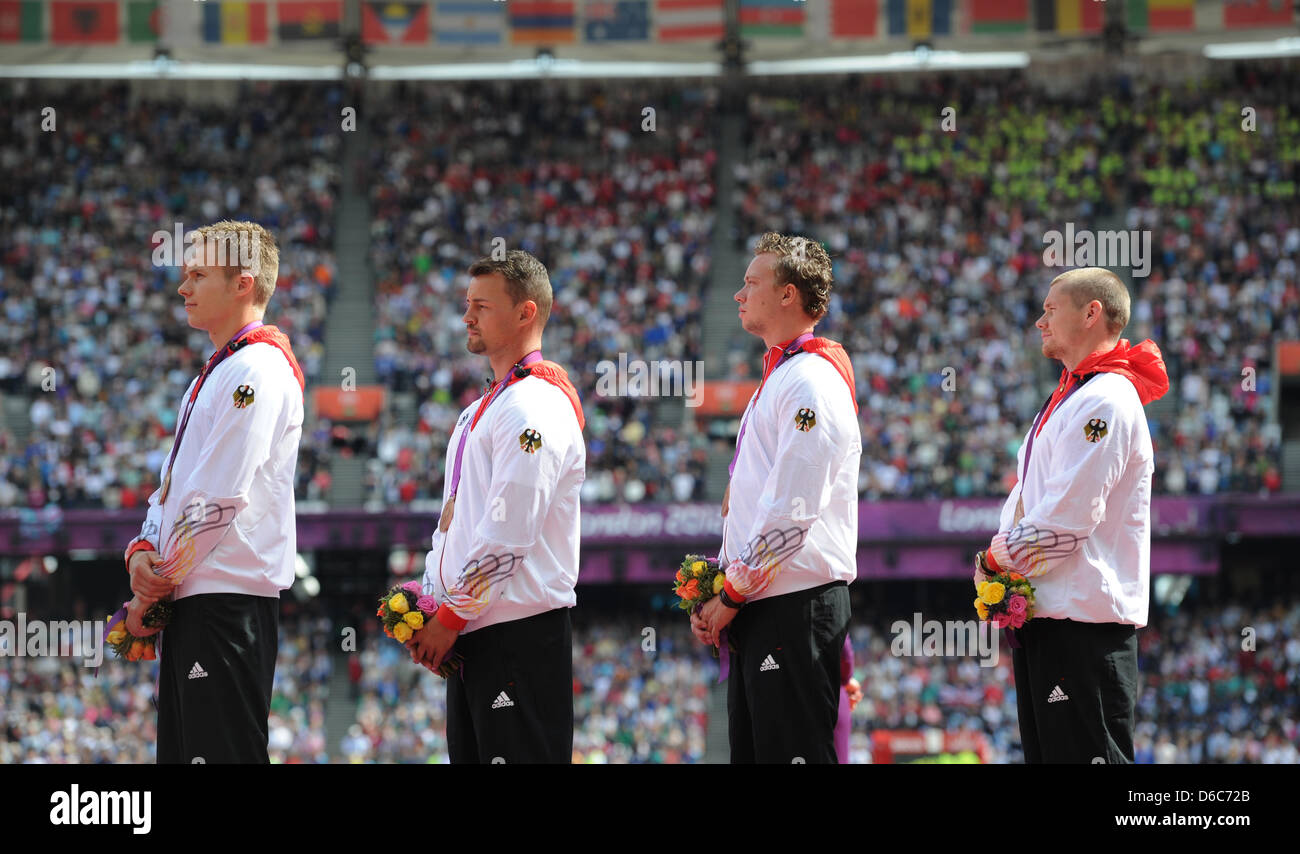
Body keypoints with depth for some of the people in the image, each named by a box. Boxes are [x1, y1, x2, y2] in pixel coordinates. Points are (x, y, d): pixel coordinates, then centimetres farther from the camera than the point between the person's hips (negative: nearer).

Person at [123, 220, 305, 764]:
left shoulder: (257, 371, -12)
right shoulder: (216, 373, 21)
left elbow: (219, 498, -17)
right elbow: (174, 484, 21)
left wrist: (152, 592, -11)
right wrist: (142, 552, 1)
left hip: (227, 600, -10)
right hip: (188, 598, 10)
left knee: (221, 750, -12)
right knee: (182, 750, 11)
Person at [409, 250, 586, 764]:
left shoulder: (535, 407, -13)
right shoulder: (482, 409, 20)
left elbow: (506, 535, -19)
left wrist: (450, 619, -15)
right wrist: (428, 604, 9)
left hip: (519, 634, -10)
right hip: (470, 634, 10)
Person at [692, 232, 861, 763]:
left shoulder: (812, 383, -13)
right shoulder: (777, 376, 20)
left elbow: (791, 513, -19)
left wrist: (730, 597, -14)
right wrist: (718, 590, 13)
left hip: (795, 604, -10)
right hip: (756, 609, 10)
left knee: (793, 753, -9)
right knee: (749, 751, 10)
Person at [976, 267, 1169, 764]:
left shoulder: (1105, 402, -13)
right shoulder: (1069, 398, 20)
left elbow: (1064, 520, -20)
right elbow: (1027, 498, 22)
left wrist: (995, 561, -6)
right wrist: (996, 564, 3)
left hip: (1084, 618, -10)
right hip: (1042, 612, 10)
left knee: (1085, 755, -11)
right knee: (1046, 754, 11)